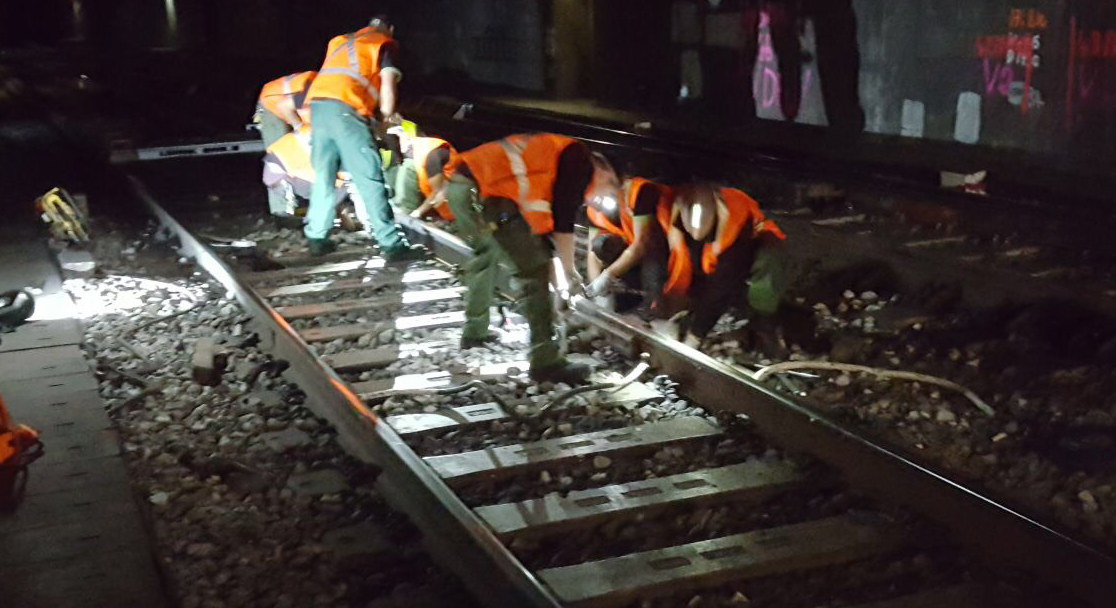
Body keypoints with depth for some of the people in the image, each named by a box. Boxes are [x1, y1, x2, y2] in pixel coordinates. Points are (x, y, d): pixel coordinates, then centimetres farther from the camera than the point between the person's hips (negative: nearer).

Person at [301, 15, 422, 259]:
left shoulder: (340, 40, 32)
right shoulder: (385, 43, 14)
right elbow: (387, 85, 3)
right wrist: (385, 118, 18)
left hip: (317, 102, 6)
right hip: (346, 108, -6)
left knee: (323, 175, 16)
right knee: (369, 178, -6)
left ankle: (316, 238, 19)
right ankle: (391, 244, -8)